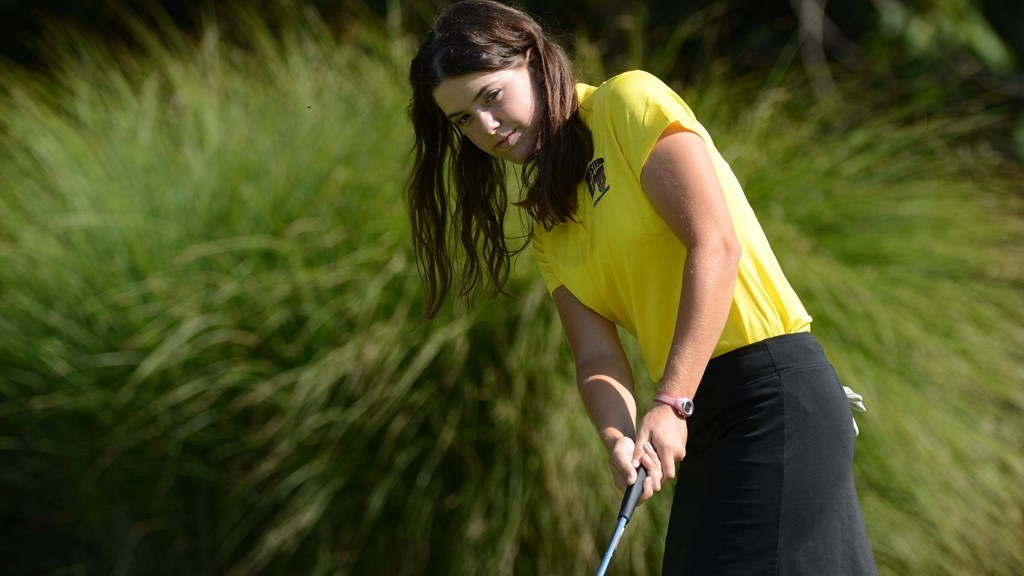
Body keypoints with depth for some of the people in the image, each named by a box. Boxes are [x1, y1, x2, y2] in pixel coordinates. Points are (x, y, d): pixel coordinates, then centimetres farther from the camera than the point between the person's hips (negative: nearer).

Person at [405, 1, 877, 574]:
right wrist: (620, 438, -15)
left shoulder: (630, 102, -4)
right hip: (698, 414, 8)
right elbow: (597, 356, 7)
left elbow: (715, 244, -14)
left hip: (774, 392, -8)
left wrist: (671, 404, -19)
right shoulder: (547, 223, 17)